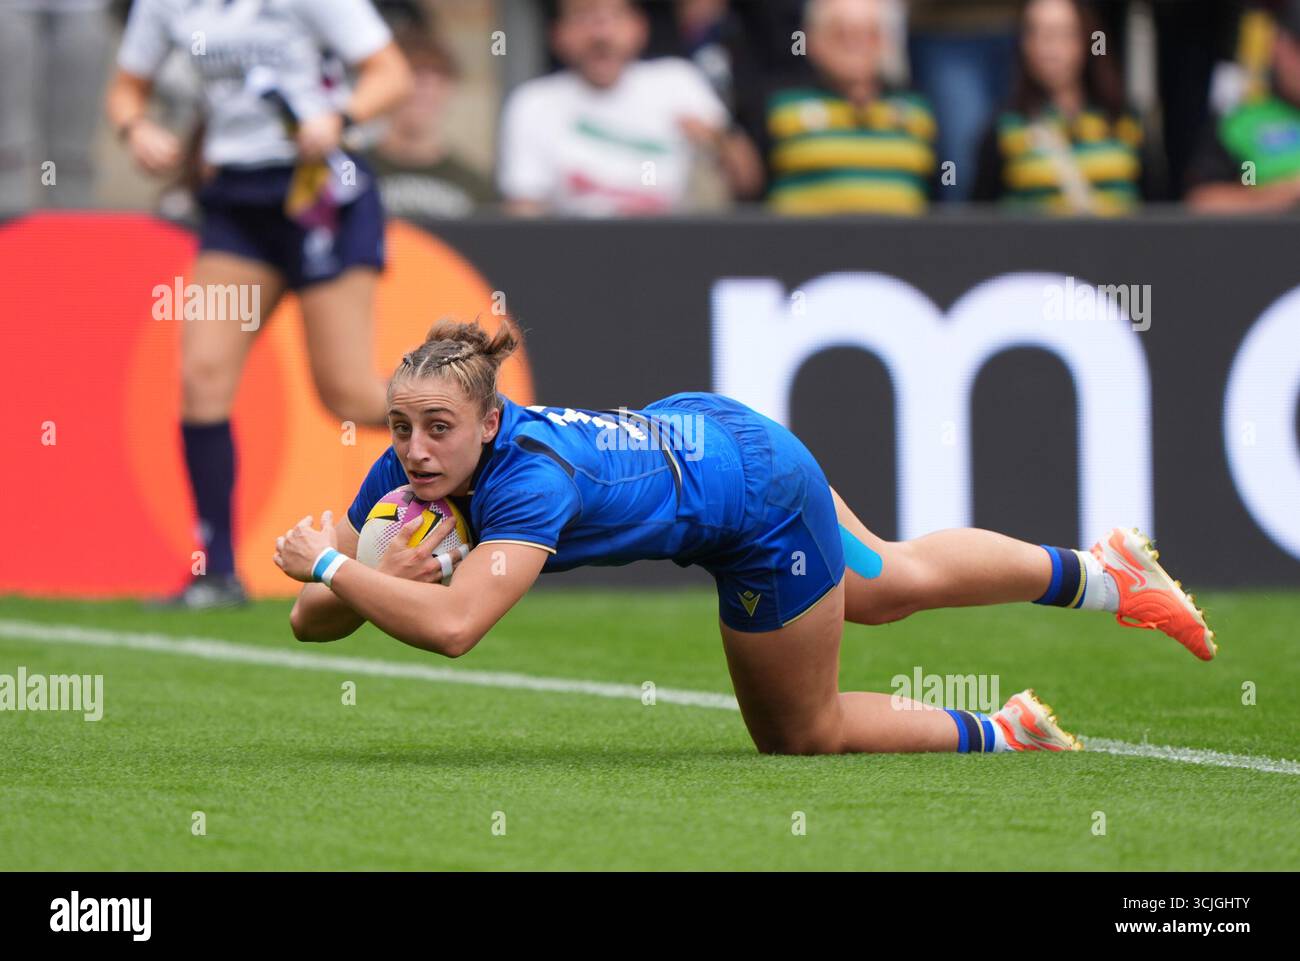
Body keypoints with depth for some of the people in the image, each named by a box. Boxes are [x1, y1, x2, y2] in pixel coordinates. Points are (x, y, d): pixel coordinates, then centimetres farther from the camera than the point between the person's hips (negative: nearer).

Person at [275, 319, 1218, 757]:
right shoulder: (413, 468, -21)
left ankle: (1000, 733, 35)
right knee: (888, 584, 31)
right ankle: (1101, 573, 51)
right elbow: (310, 621, -20)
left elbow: (453, 625, -56)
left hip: (760, 491, -7)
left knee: (805, 733, 12)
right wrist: (373, 579, -40)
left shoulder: (532, 479, -42)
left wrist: (330, 566, -46)